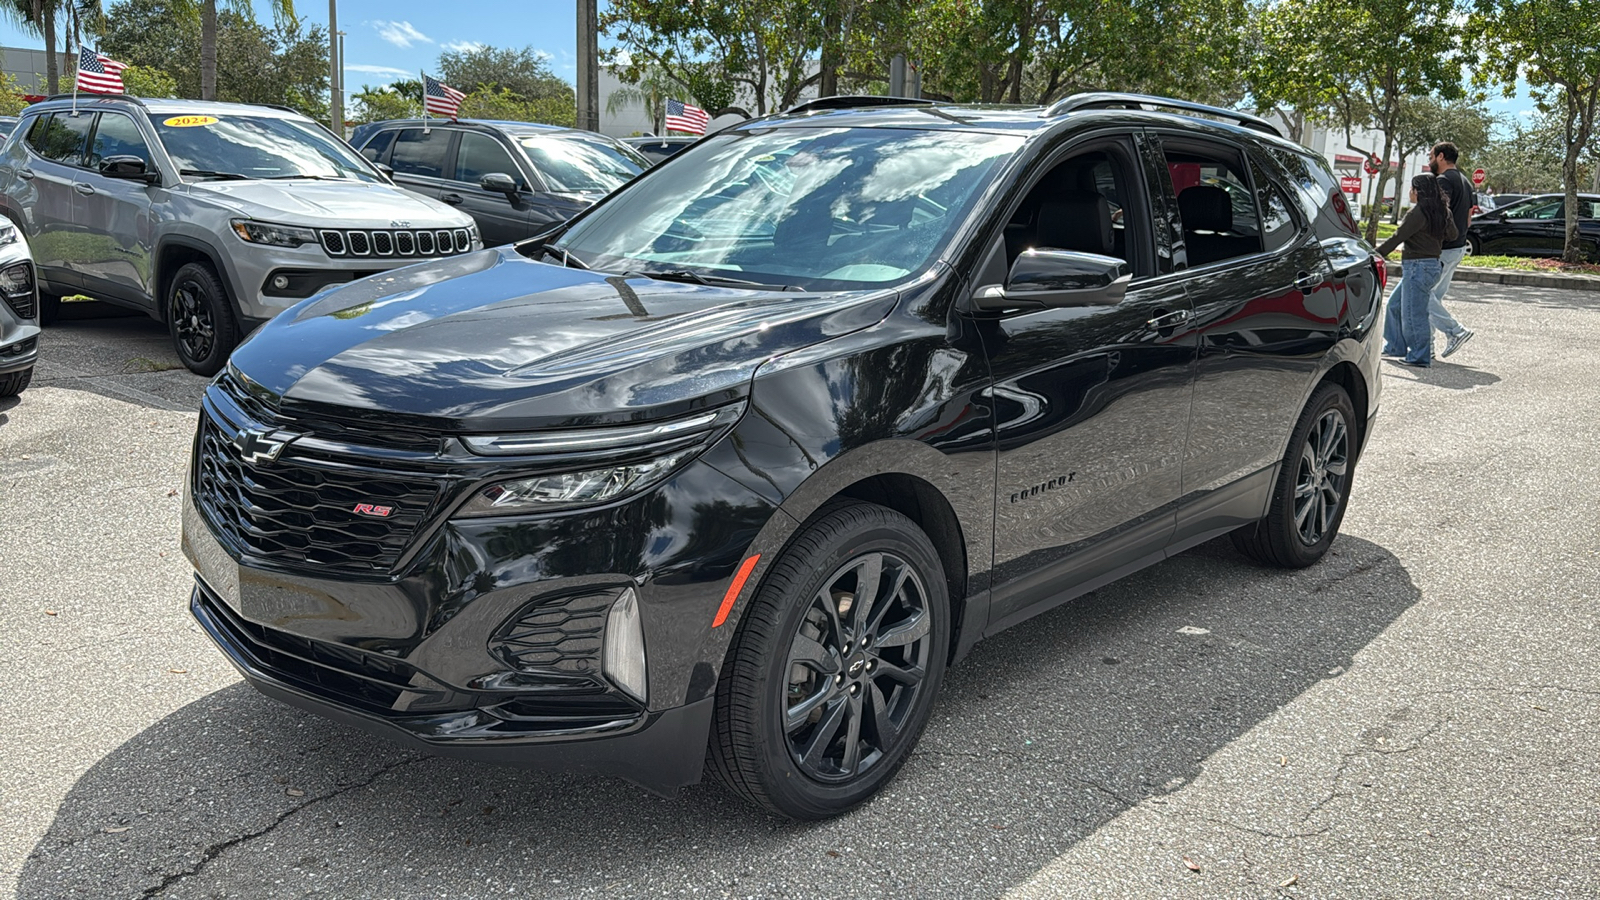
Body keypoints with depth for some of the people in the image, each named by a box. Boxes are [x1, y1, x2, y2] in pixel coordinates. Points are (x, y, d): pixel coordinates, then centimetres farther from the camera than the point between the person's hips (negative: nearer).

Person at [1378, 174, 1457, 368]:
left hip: (1417, 267, -10)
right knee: (1395, 304, 20)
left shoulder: (1417, 212, -17)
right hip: (1432, 264, 10)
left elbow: (1397, 237, -16)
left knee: (1413, 312, -3)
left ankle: (1419, 356, 3)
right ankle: (1396, 346, 27)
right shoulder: (1441, 212, 9)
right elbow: (1452, 235, 16)